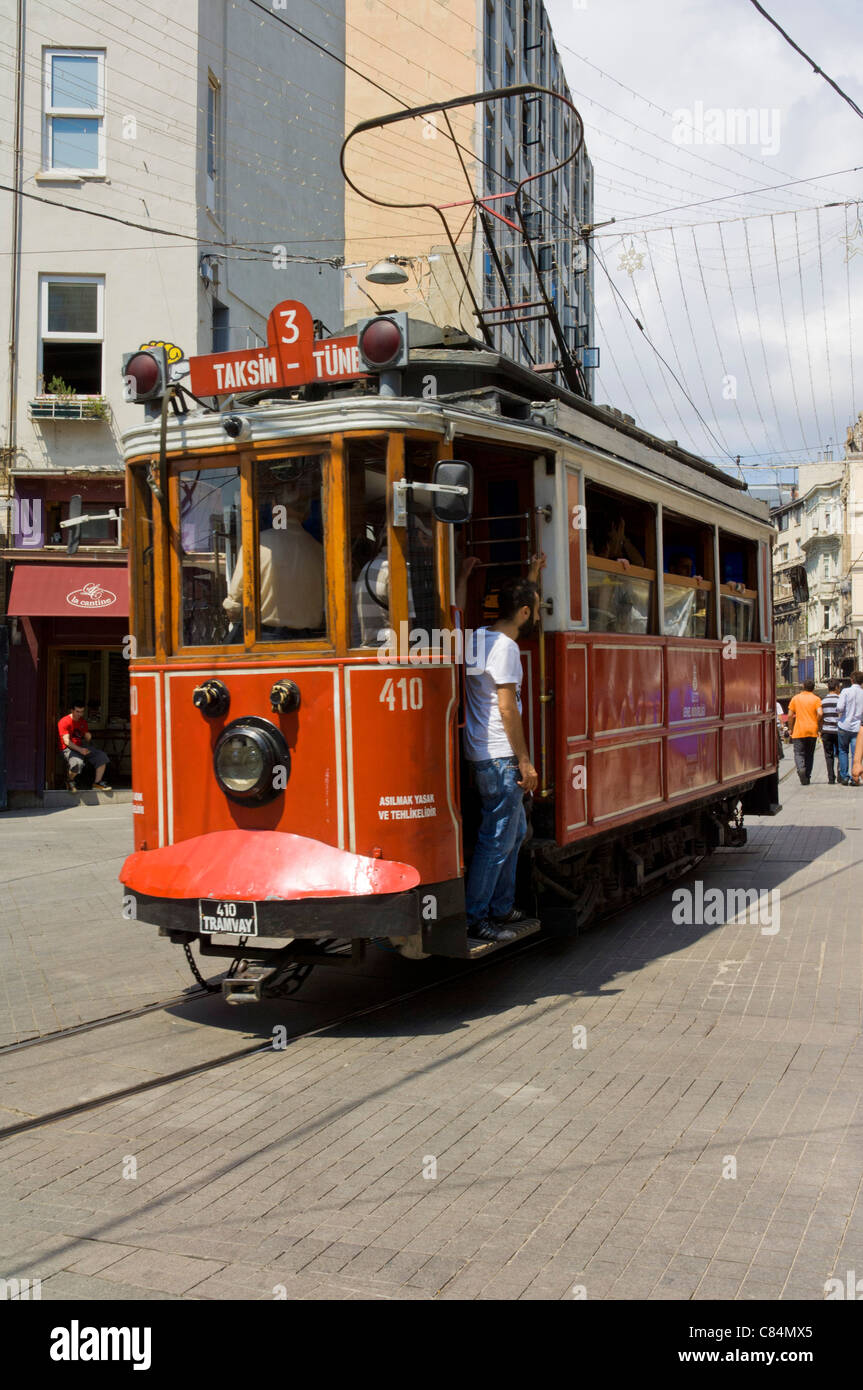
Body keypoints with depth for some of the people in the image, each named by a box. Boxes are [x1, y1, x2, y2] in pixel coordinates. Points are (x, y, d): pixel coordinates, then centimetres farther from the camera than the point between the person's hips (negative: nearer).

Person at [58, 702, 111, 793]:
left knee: (102, 756, -12)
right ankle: (69, 781, -4)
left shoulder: (83, 721, 13)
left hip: (82, 747, 7)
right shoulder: (64, 722, -10)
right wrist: (79, 749, -27)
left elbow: (88, 736, 17)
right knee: (77, 763, -37)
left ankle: (97, 783, -6)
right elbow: (66, 741, -18)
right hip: (68, 748, -7)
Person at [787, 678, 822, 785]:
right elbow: (819, 713, -13)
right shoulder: (816, 699, 2)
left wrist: (791, 729, 10)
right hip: (812, 731, 1)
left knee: (799, 753, 0)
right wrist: (818, 726, 1)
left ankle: (801, 769, -29)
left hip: (799, 731, -1)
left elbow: (790, 715, 1)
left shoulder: (796, 698, 5)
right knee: (810, 754, 12)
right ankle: (807, 778, 14)